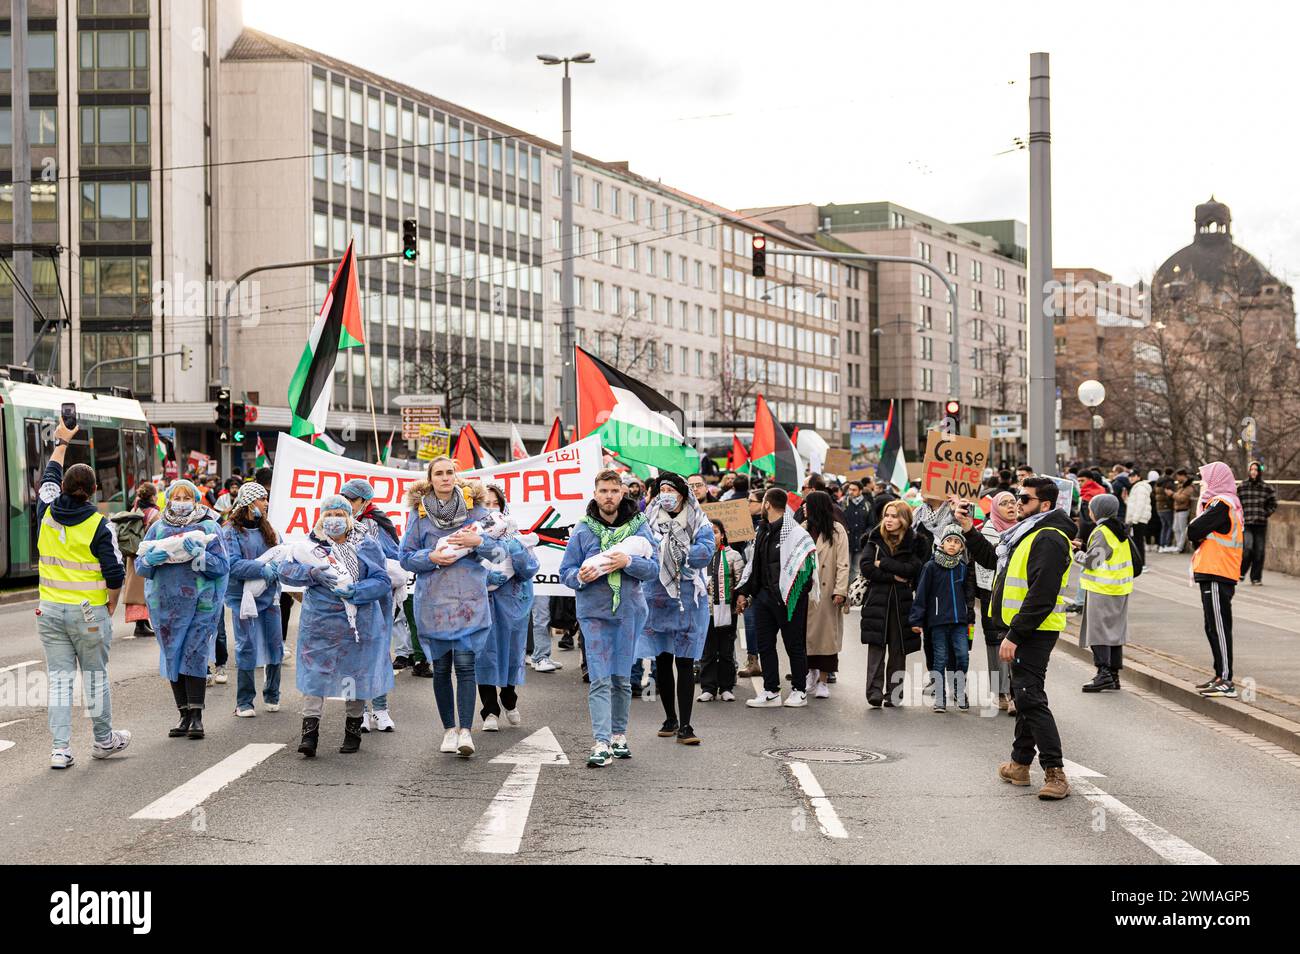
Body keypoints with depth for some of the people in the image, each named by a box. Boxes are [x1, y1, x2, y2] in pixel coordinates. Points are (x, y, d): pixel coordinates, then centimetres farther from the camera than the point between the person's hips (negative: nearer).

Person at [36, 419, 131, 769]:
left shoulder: (47, 514, 0)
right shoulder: (98, 525, -11)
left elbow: (49, 478, 21)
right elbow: (115, 574, -13)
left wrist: (61, 443, 34)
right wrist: (111, 606, 3)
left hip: (50, 610, 3)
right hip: (89, 612, -3)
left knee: (59, 678, 5)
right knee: (95, 675, 10)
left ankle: (60, 748, 1)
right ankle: (104, 740, 24)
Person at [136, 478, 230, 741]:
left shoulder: (208, 527, 3)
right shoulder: (157, 528, 11)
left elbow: (222, 566, -4)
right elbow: (139, 566, 10)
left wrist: (198, 554, -19)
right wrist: (152, 558, -12)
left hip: (201, 603, -3)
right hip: (166, 603, 3)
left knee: (195, 656, -9)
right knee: (172, 657, 6)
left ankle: (196, 715, -3)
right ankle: (184, 714, 14)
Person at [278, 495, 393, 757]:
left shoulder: (367, 545, 1)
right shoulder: (311, 543, 5)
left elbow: (383, 581, -5)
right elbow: (286, 570, -1)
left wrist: (354, 591, -20)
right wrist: (313, 573, -19)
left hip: (357, 623, 0)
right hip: (319, 621, 0)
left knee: (355, 674, 9)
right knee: (314, 673, -6)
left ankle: (353, 730, 23)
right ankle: (309, 732, -6)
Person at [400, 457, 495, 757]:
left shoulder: (473, 507, 6)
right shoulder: (418, 512, 6)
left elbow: (495, 546, 7)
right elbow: (406, 557, 5)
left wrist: (477, 541, -13)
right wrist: (432, 557, -12)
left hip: (469, 597, -1)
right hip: (433, 599, 1)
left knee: (465, 664, -10)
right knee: (441, 667, 7)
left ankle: (465, 731, -12)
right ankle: (449, 729, 18)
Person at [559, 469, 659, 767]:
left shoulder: (638, 527, 4)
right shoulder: (582, 531, 3)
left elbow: (653, 568, -1)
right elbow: (565, 572, 5)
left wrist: (628, 561, -19)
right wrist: (580, 576, -17)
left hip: (629, 611, 2)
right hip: (593, 611, -1)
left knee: (622, 677, 9)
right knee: (599, 679, -9)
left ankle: (619, 734, 22)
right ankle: (600, 743, -15)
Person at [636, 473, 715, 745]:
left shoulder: (699, 522, 1)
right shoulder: (649, 521, 7)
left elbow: (706, 551, -13)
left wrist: (682, 553, -20)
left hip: (688, 598, -2)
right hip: (656, 597, 3)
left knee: (685, 662, -4)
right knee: (662, 661, 9)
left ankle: (684, 726, -3)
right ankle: (670, 719, 23)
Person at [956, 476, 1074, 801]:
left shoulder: (1049, 539, -19)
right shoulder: (1027, 532, 15)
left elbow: (1041, 596, -25)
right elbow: (992, 559, 27)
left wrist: (1014, 635, -24)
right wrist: (969, 531, 17)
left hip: (1035, 631, -11)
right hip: (1022, 629, 11)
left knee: (1030, 698, -14)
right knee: (1022, 695, 18)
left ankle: (1055, 772, -14)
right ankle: (1020, 764, 29)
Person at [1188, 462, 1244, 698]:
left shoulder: (1220, 504, -13)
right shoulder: (1230, 504, 18)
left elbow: (1193, 531, -18)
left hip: (1216, 577, -10)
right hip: (1215, 575, 10)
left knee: (1219, 628, -8)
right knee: (1214, 628, 15)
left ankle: (1226, 682, -8)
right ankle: (1221, 677, 21)